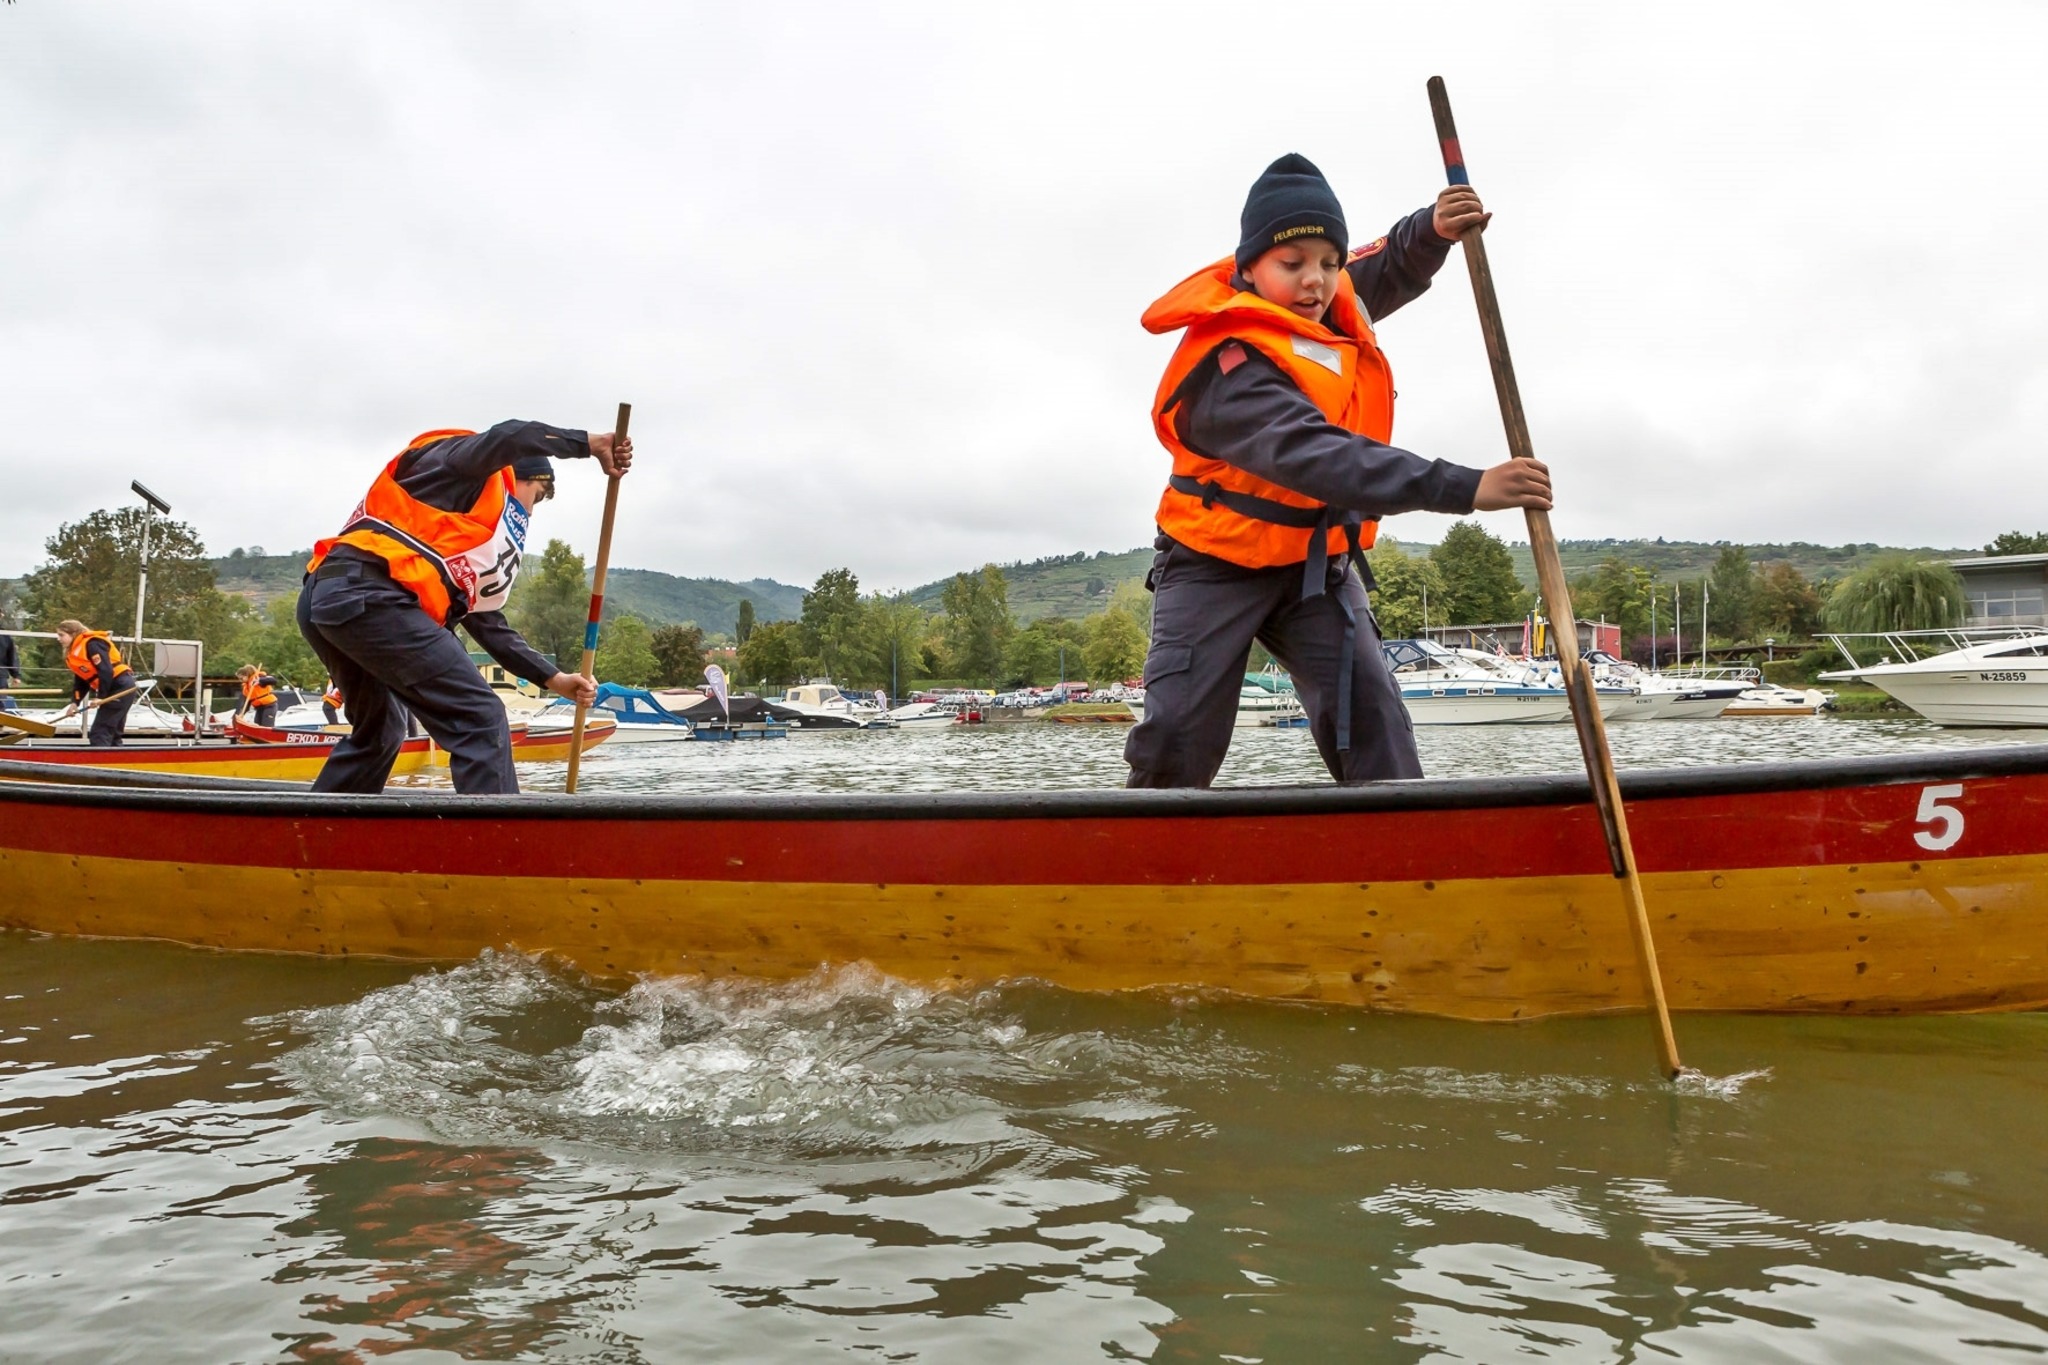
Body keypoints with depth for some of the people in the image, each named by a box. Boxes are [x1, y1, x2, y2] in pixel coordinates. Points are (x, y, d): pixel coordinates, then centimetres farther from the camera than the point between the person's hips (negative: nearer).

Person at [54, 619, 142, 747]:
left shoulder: (91, 644, -12)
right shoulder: (74, 653, 18)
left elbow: (106, 671, -20)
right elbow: (81, 681, 18)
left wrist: (101, 697, -18)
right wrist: (75, 702, 4)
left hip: (121, 688, -10)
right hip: (116, 689, 10)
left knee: (99, 733, -11)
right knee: (112, 733, 14)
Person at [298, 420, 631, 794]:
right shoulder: (480, 476, 11)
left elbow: (487, 622, 32)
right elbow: (511, 436, -12)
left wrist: (553, 678, 29)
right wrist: (590, 444, -4)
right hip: (368, 596, -10)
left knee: (378, 732, 30)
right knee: (479, 717, -10)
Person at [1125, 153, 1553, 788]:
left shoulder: (1333, 305, -4)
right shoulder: (1229, 368, -29)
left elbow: (1392, 271, 17)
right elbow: (1319, 458, -43)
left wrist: (1432, 229, -9)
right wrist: (1464, 488, -51)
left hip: (1317, 564, 6)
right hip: (1216, 564, -6)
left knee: (1370, 711, -11)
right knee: (1179, 736, -9)